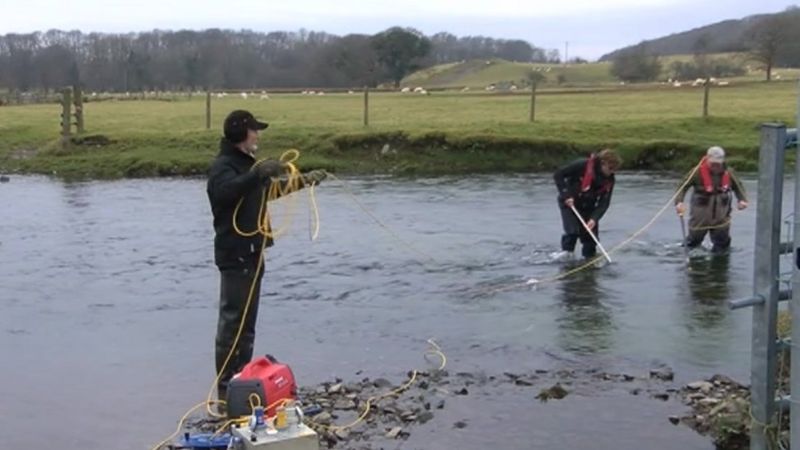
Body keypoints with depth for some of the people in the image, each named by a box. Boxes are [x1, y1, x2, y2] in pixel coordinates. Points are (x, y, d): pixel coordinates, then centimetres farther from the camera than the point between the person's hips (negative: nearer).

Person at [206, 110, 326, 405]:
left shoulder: (247, 163, 18)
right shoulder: (223, 166, -13)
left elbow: (268, 190, 35)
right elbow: (226, 191, -36)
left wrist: (304, 181, 36)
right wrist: (258, 173, -47)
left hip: (252, 251, 10)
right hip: (235, 254, -10)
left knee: (247, 323, 14)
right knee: (232, 321, -8)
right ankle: (227, 389, -4)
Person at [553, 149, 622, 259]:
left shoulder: (609, 180, -10)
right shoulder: (583, 165, -25)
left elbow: (604, 203, -12)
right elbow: (558, 175, -21)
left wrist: (594, 218, -27)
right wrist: (566, 195, -25)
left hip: (588, 207, 5)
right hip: (569, 203, -4)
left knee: (591, 235, 0)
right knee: (572, 231, -19)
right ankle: (565, 254, -6)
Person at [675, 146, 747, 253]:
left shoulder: (727, 173, -3)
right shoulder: (698, 172, -16)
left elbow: (738, 186, 13)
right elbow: (683, 187, -19)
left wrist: (742, 199, -4)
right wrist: (679, 202, -34)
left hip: (721, 218, 3)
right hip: (700, 218, -3)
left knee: (723, 242, 12)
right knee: (694, 240, 11)